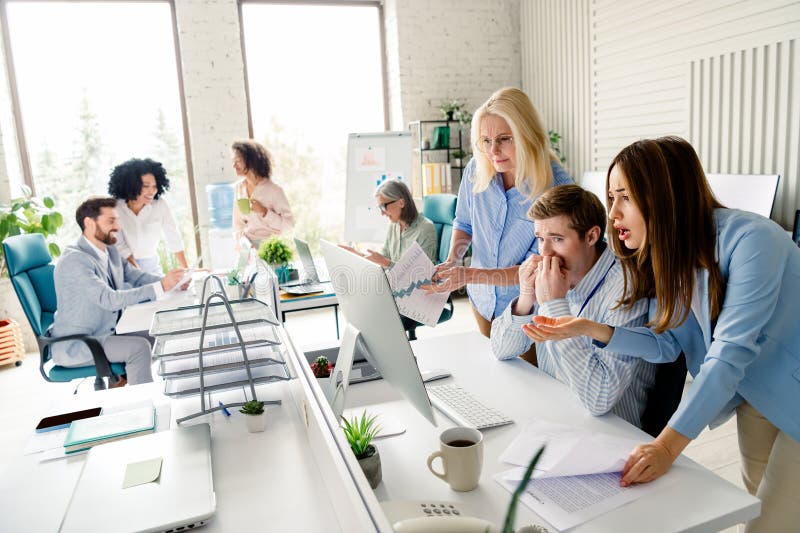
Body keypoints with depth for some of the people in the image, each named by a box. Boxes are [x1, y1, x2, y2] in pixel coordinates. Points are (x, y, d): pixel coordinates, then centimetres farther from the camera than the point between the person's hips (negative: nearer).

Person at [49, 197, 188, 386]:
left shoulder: (110, 251, 7)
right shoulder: (75, 259, -21)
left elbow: (138, 277, 7)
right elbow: (109, 299, -31)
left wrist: (172, 281, -13)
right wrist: (161, 287, -35)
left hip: (104, 334, 9)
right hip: (73, 346, -9)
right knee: (138, 347, -24)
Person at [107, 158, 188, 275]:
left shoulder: (160, 204, -12)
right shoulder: (115, 207, -15)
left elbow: (174, 239, -8)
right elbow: (120, 246, -12)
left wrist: (187, 270, -13)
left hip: (152, 266, 2)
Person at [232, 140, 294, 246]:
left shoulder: (273, 190, -12)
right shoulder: (239, 187, 5)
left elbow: (289, 225, -12)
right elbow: (238, 221, 16)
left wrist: (263, 211, -19)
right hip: (248, 244, 5)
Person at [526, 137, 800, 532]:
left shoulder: (749, 240, -29)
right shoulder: (665, 252, -7)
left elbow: (731, 353, -34)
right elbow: (668, 344, -6)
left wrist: (667, 445, -39)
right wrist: (590, 329, -20)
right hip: (753, 392, 6)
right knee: (757, 501, 19)